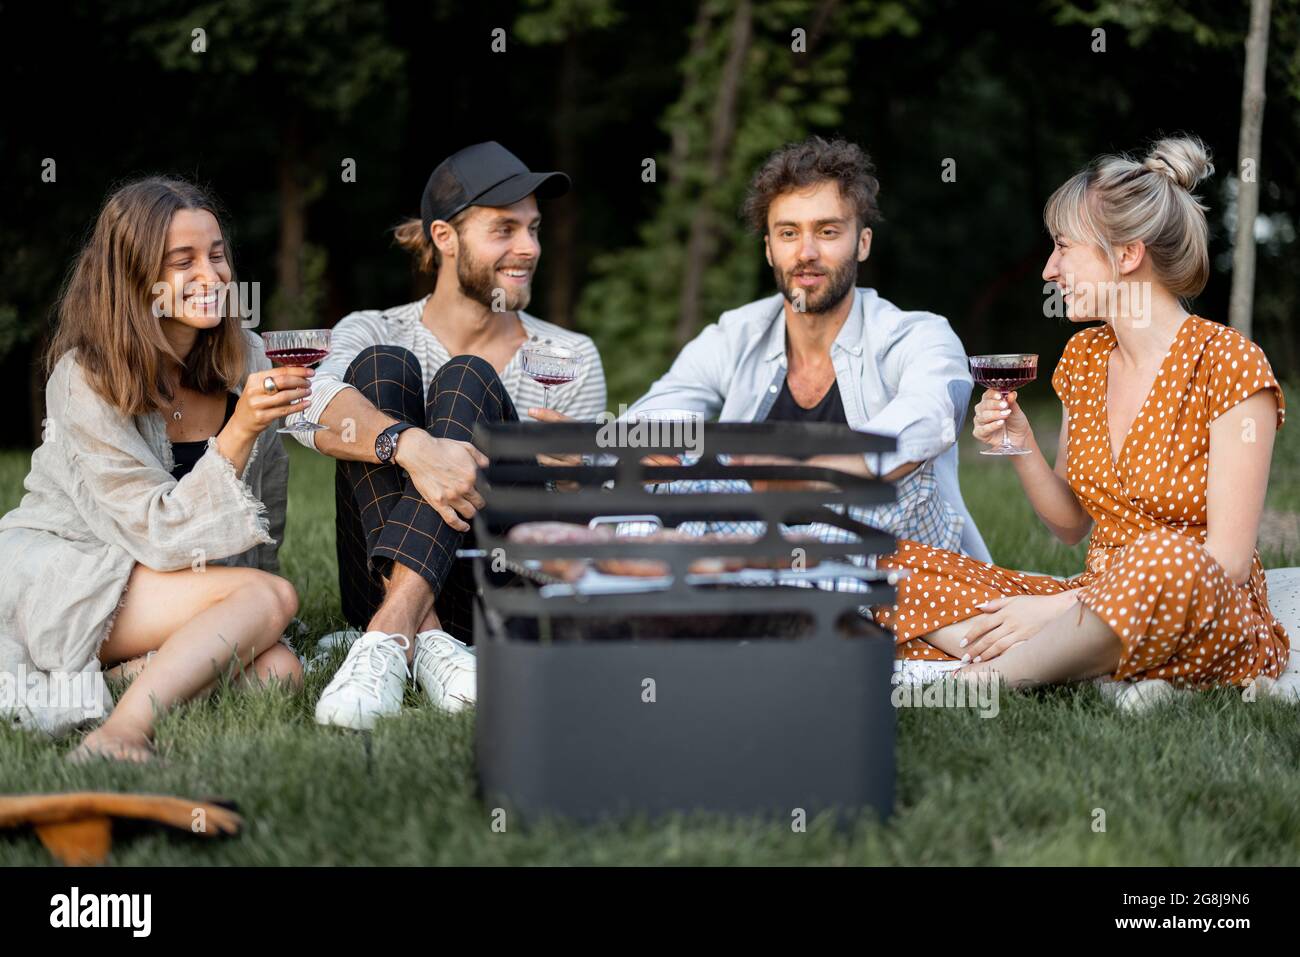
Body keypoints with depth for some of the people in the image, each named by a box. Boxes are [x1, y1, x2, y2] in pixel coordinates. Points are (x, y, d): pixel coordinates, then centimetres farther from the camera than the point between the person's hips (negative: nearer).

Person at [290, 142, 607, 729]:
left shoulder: (570, 358, 12)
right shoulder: (371, 331, 6)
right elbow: (312, 405, -19)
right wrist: (411, 445, -38)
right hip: (380, 586, 0)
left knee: (467, 379, -20)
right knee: (381, 366, -18)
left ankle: (390, 638, -42)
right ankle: (425, 638, -37)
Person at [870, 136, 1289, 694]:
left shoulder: (1229, 363, -11)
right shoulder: (1084, 356, 9)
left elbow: (1226, 562, -16)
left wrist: (1068, 605, -21)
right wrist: (1022, 449, -4)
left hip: (1215, 624, -7)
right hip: (1097, 604, 7)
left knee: (1170, 562, -43)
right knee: (897, 567, -13)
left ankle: (982, 676, -30)